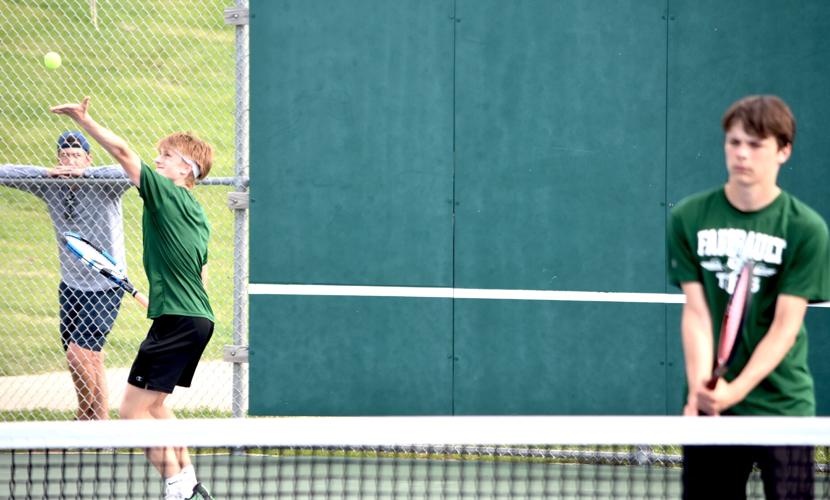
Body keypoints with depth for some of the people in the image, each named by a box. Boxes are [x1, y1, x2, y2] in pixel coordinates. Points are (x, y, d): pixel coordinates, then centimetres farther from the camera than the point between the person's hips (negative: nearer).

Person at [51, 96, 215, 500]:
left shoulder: (165, 193, -9)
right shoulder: (197, 215, 17)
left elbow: (123, 153, -16)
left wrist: (85, 120, -15)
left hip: (176, 322, -10)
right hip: (198, 319, 10)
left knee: (133, 410, -8)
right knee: (153, 404, 22)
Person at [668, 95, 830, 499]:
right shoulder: (688, 217, 1)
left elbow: (786, 326, -10)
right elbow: (696, 312, -3)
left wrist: (735, 390, -22)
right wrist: (699, 387, -18)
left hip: (783, 405, -2)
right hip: (708, 407, 2)